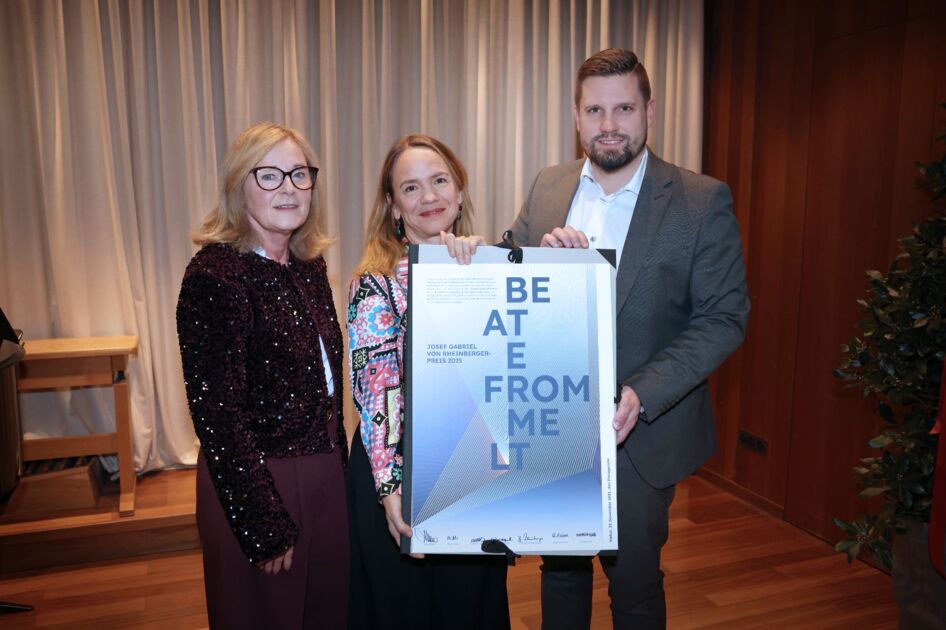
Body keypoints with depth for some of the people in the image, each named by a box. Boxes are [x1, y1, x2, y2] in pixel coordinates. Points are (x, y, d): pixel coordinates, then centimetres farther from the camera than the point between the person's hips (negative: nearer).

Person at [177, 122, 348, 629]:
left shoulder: (308, 265, 4)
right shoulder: (216, 274, -18)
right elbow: (217, 412, -20)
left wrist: (338, 461, 11)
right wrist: (265, 527, -17)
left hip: (325, 475, 7)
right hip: (259, 485, -7)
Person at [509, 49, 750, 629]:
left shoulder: (703, 201, -10)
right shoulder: (547, 189, 2)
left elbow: (725, 317, -12)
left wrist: (643, 395, -24)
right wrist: (541, 254, -19)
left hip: (641, 434, -3)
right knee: (560, 570, 22)